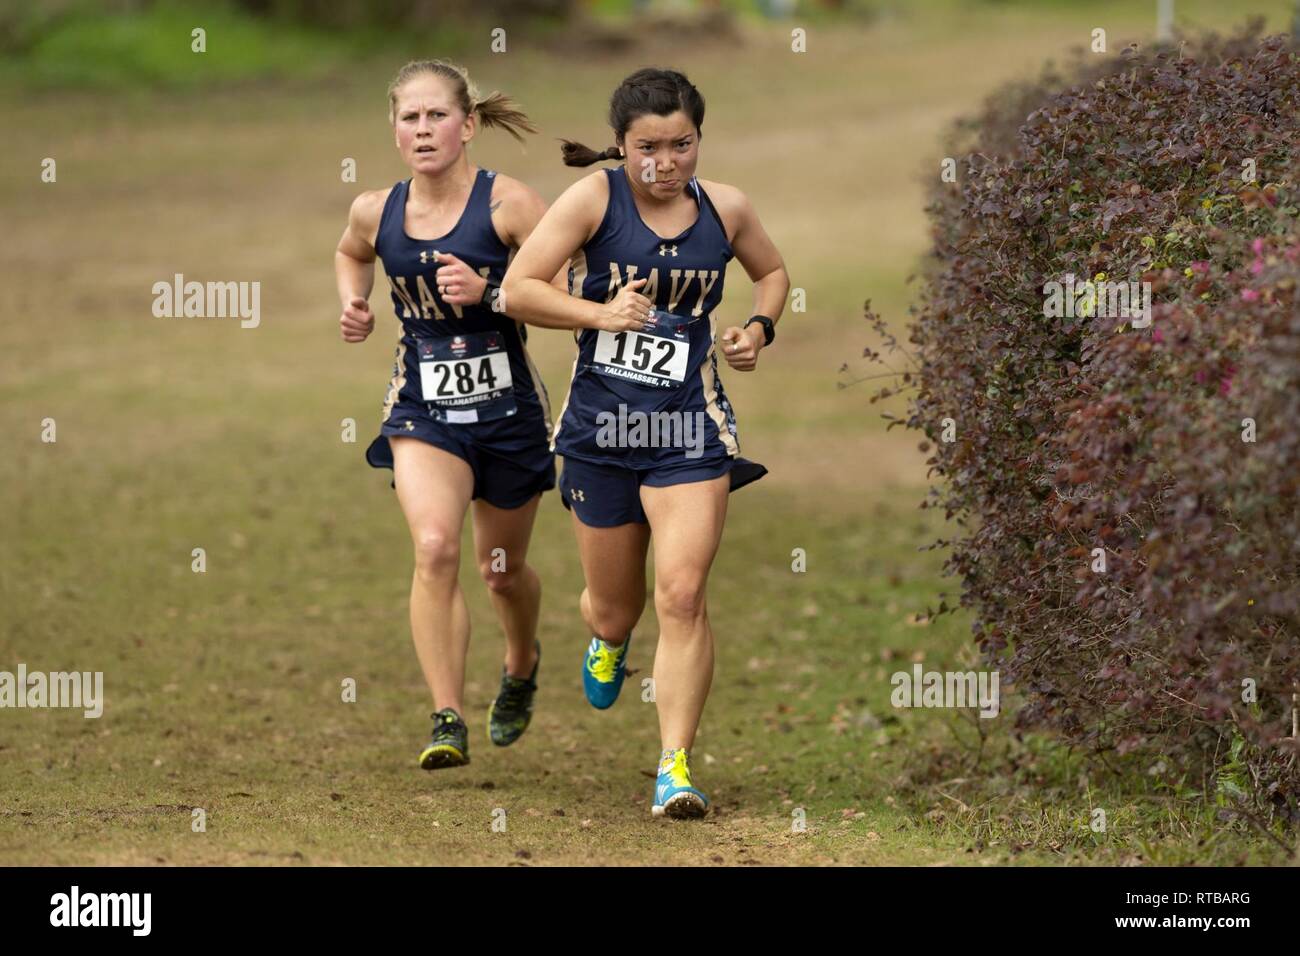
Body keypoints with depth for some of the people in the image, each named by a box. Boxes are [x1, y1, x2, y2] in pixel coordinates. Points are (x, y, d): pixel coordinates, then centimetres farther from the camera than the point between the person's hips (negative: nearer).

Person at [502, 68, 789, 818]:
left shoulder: (725, 208, 1)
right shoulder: (594, 199, -8)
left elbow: (773, 271, 21)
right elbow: (519, 288, -12)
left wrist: (760, 328, 2)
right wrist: (599, 313, -26)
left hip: (691, 429, 0)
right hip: (601, 429, 0)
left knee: (683, 594, -16)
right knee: (615, 607, 15)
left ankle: (677, 764, -11)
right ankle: (608, 641, 54)